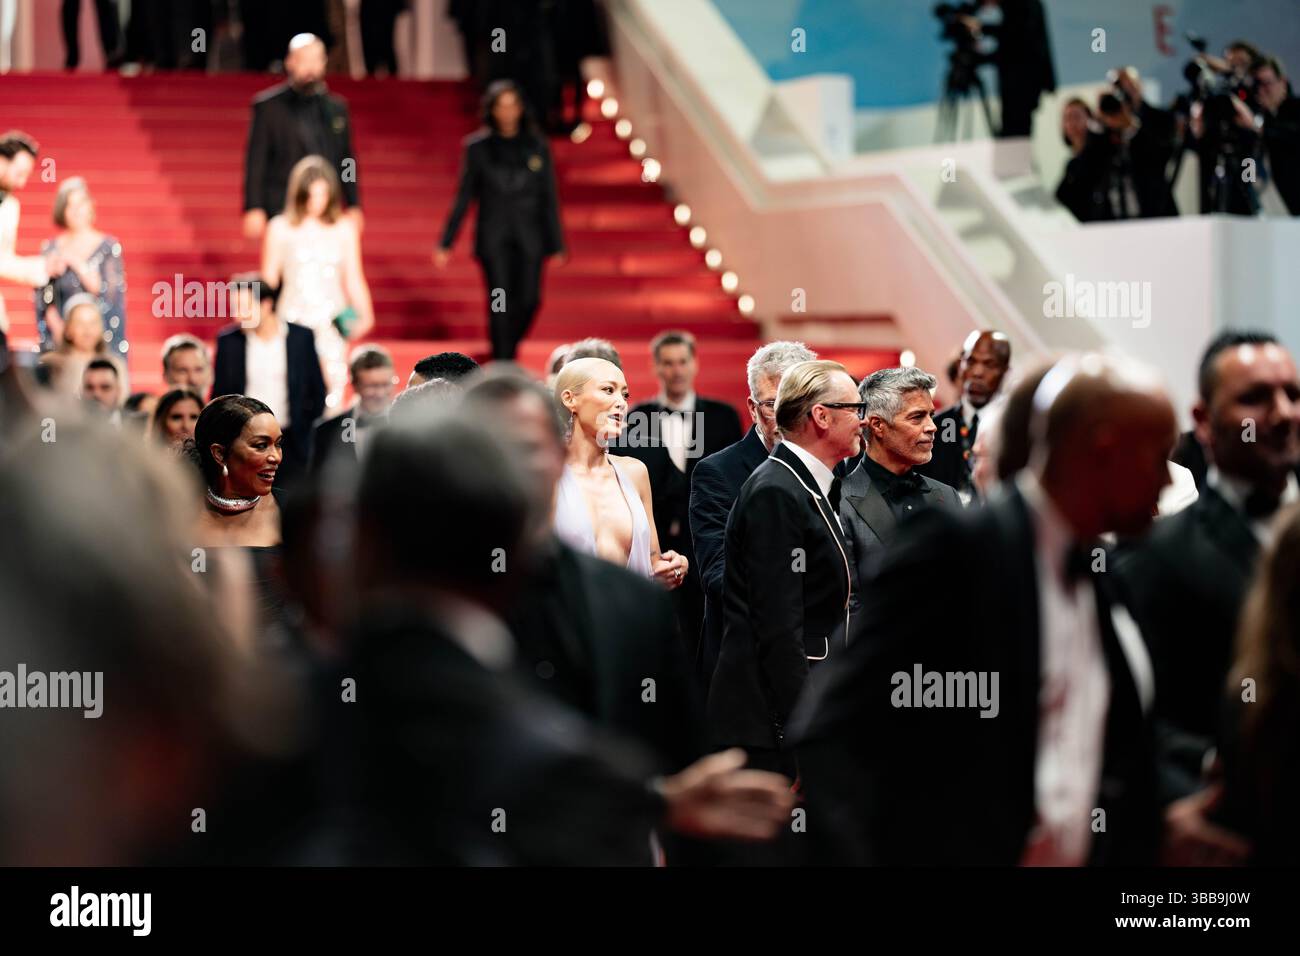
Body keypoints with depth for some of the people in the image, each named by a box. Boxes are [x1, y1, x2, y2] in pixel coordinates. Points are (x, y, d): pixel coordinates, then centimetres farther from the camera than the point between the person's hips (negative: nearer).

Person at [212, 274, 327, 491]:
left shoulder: (302, 337, 1)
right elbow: (220, 394, 8)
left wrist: (306, 426, 1)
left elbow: (317, 390, 7)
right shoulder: (228, 341, 3)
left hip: (291, 443, 0)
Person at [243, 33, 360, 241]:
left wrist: (353, 207, 10)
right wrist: (254, 209, -8)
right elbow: (256, 162, -2)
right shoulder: (268, 106, 1)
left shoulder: (337, 108, 12)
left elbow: (346, 160, 15)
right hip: (282, 211, -3)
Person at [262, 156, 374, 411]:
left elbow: (353, 278, 7)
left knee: (334, 394, -5)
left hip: (331, 322, 1)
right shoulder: (280, 228, 2)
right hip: (293, 320, -1)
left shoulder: (344, 229, 5)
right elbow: (269, 279, 6)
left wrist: (364, 314, -8)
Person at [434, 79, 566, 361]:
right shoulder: (478, 147, 3)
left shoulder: (536, 145, 6)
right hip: (493, 238, -1)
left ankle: (508, 348, 22)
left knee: (529, 300, -5)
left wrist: (556, 244, 5)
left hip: (528, 238, 1)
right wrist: (446, 243, 2)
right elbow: (463, 198, 6)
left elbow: (549, 198, 8)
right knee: (500, 305, -6)